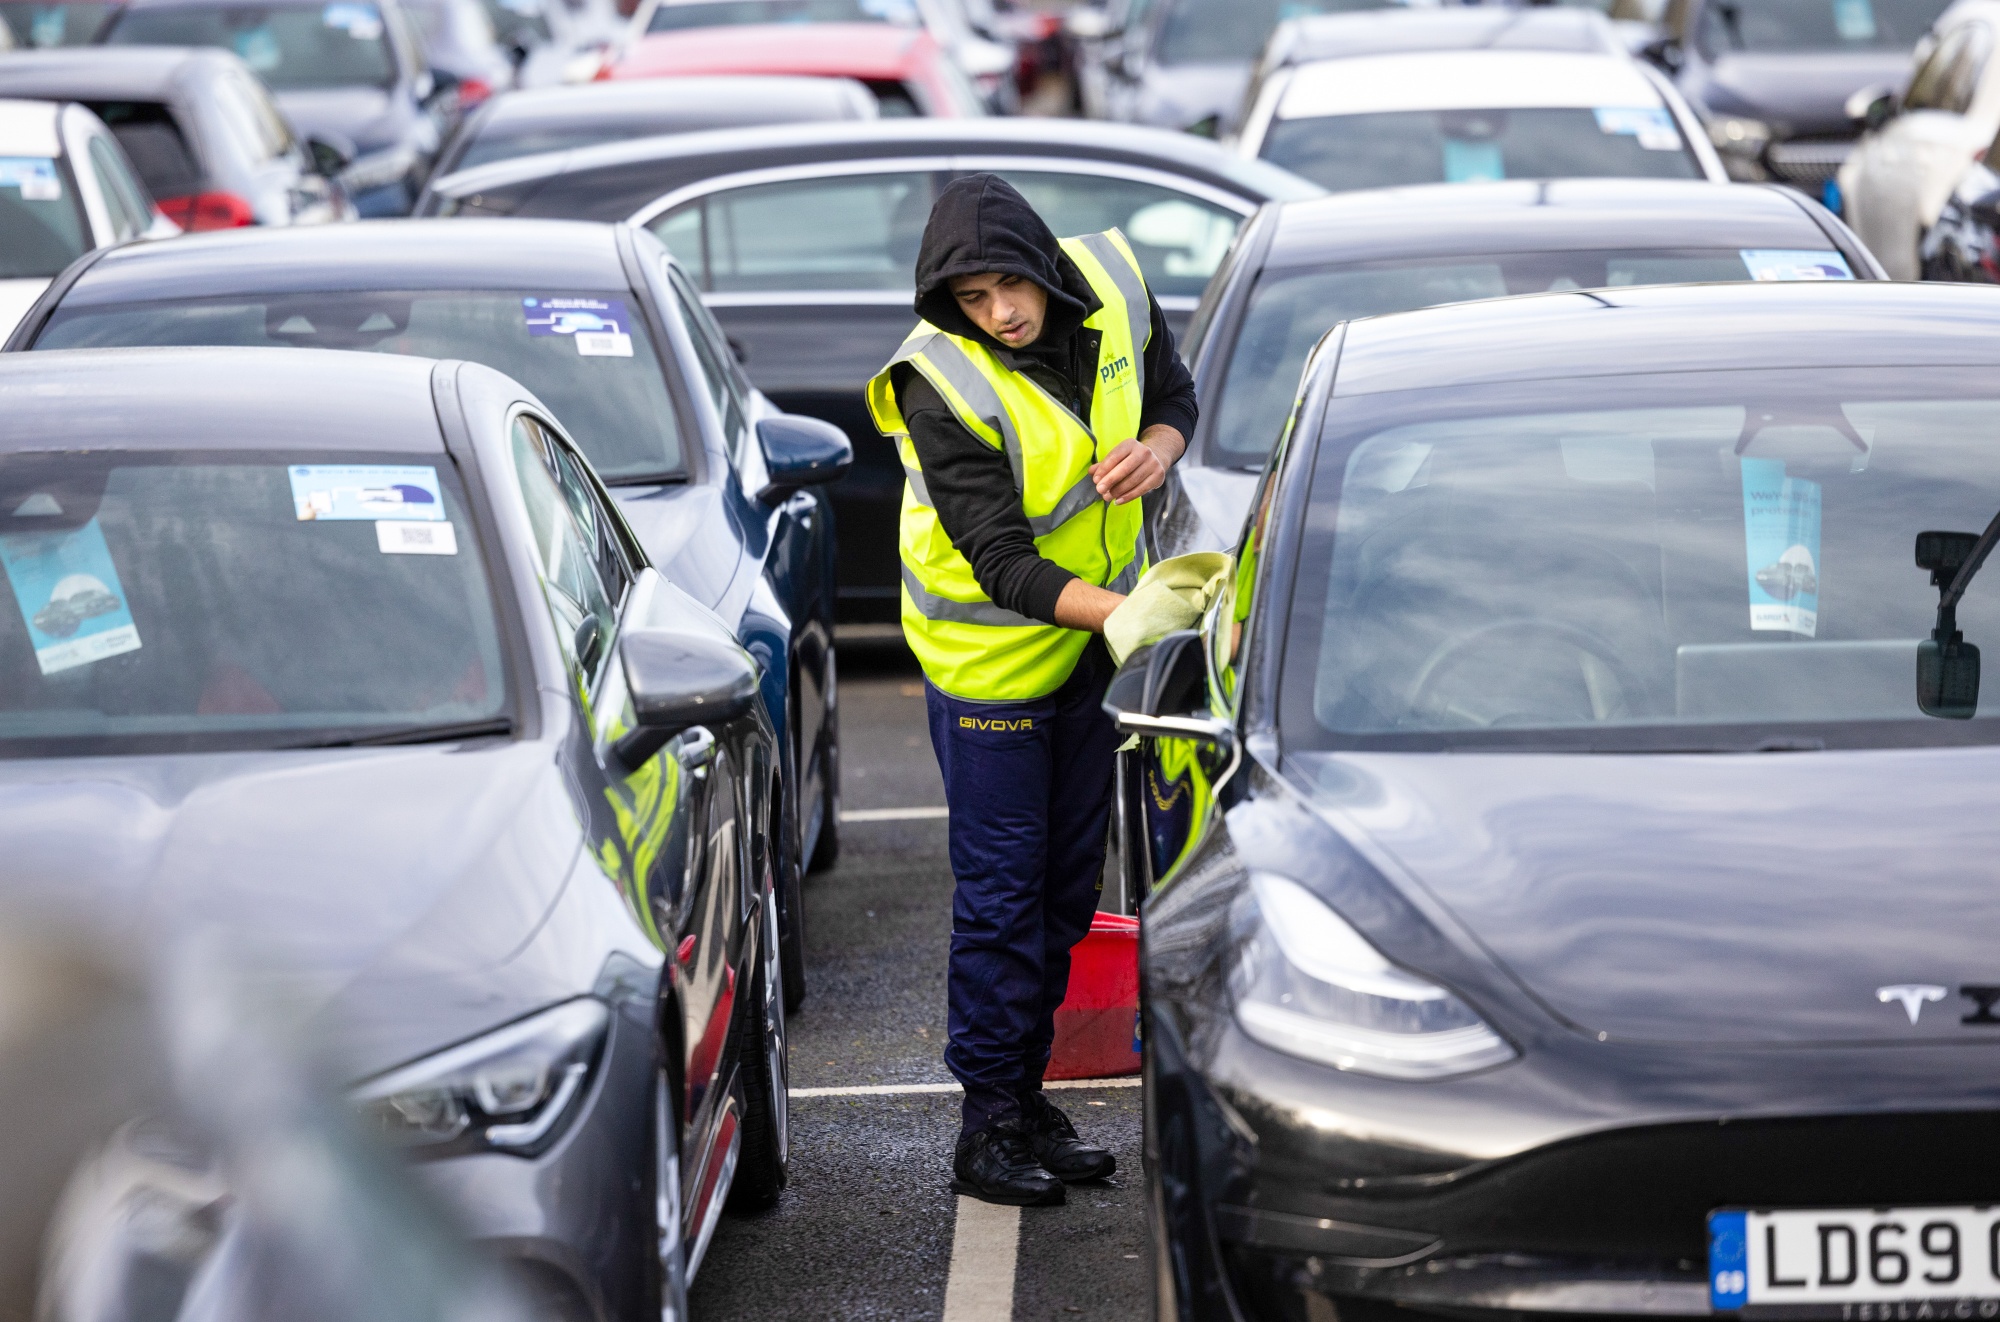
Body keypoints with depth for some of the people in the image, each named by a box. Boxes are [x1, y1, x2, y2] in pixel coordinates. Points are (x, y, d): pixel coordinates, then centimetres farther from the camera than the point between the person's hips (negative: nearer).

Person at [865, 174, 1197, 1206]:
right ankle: (988, 1123, 8)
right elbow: (1003, 562, -29)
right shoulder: (943, 387, -26)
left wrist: (1155, 449, -16)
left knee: (1069, 882, 13)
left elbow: (1173, 391, 8)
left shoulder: (1111, 281, -11)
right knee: (1002, 888, -2)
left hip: (1094, 634, 6)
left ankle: (1027, 1092, 26)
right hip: (991, 651, -6)